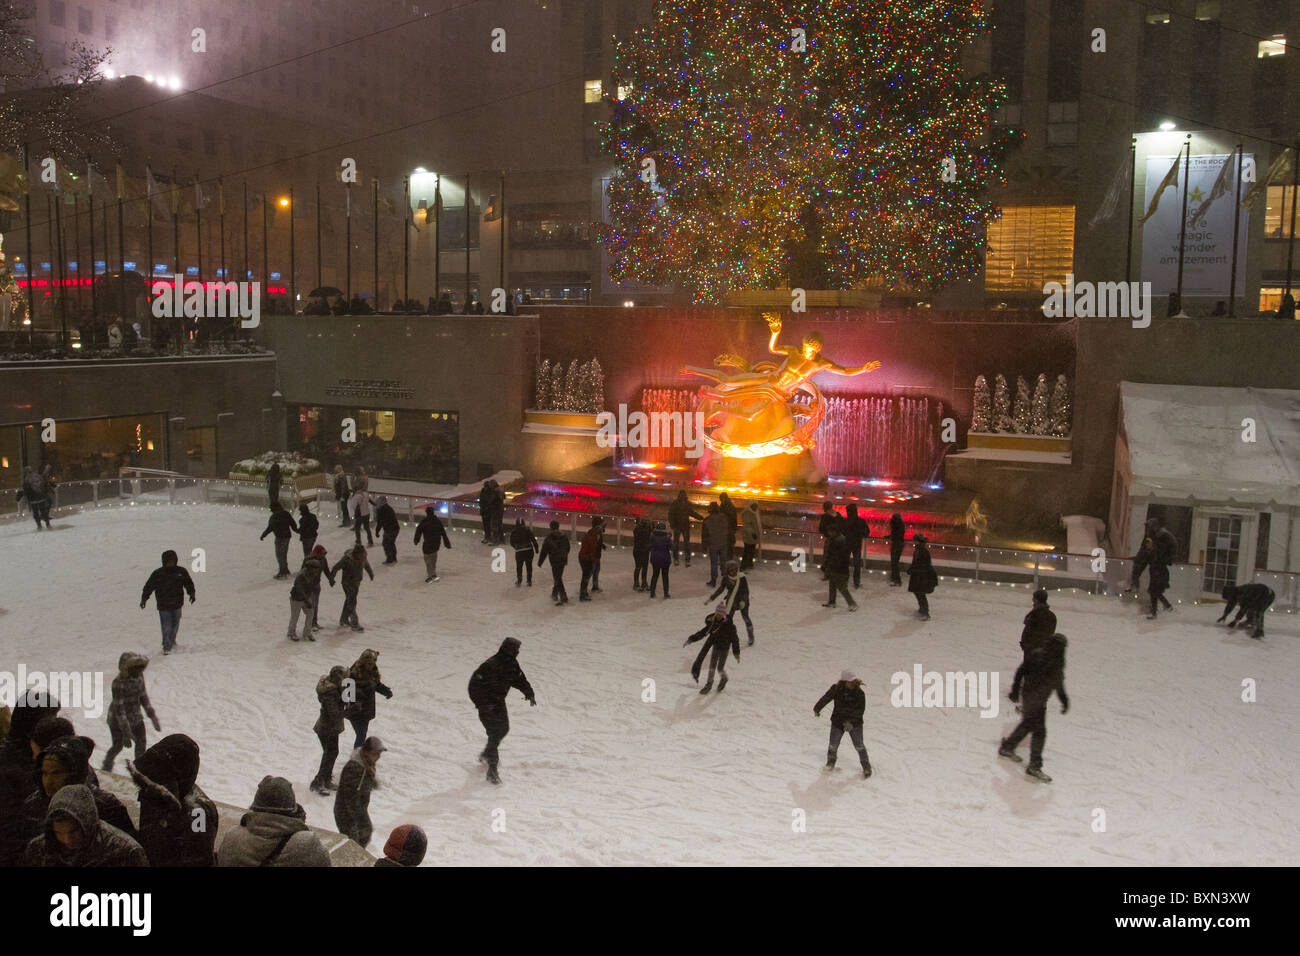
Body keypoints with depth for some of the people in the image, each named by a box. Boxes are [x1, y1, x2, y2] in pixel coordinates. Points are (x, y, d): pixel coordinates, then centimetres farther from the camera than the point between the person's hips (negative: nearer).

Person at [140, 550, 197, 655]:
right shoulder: (157, 573, -5)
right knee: (166, 627, -5)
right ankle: (167, 646, 3)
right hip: (163, 606, -3)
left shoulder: (181, 571, 1)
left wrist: (192, 594, -1)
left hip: (177, 604, 3)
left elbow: (189, 583, 12)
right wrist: (144, 599, -5)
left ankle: (172, 641, 36)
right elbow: (148, 587, 0)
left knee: (175, 624, 15)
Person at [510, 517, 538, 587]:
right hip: (529, 550, 0)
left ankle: (519, 580, 10)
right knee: (529, 566, 13)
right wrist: (536, 548, 2)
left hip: (519, 551, 0)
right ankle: (529, 581, 17)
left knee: (519, 566, 16)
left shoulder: (513, 531, -2)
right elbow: (533, 539, -6)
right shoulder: (527, 529, -4)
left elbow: (512, 543, 5)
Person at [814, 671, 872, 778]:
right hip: (838, 722, 2)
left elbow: (860, 710, -17)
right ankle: (831, 761, 39)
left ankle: (866, 767, 18)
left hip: (854, 724, -1)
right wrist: (816, 709, 16)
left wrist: (851, 722, -27)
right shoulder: (836, 689, -12)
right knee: (833, 744, 9)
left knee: (859, 745, -2)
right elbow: (825, 699, 2)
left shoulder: (859, 693, -15)